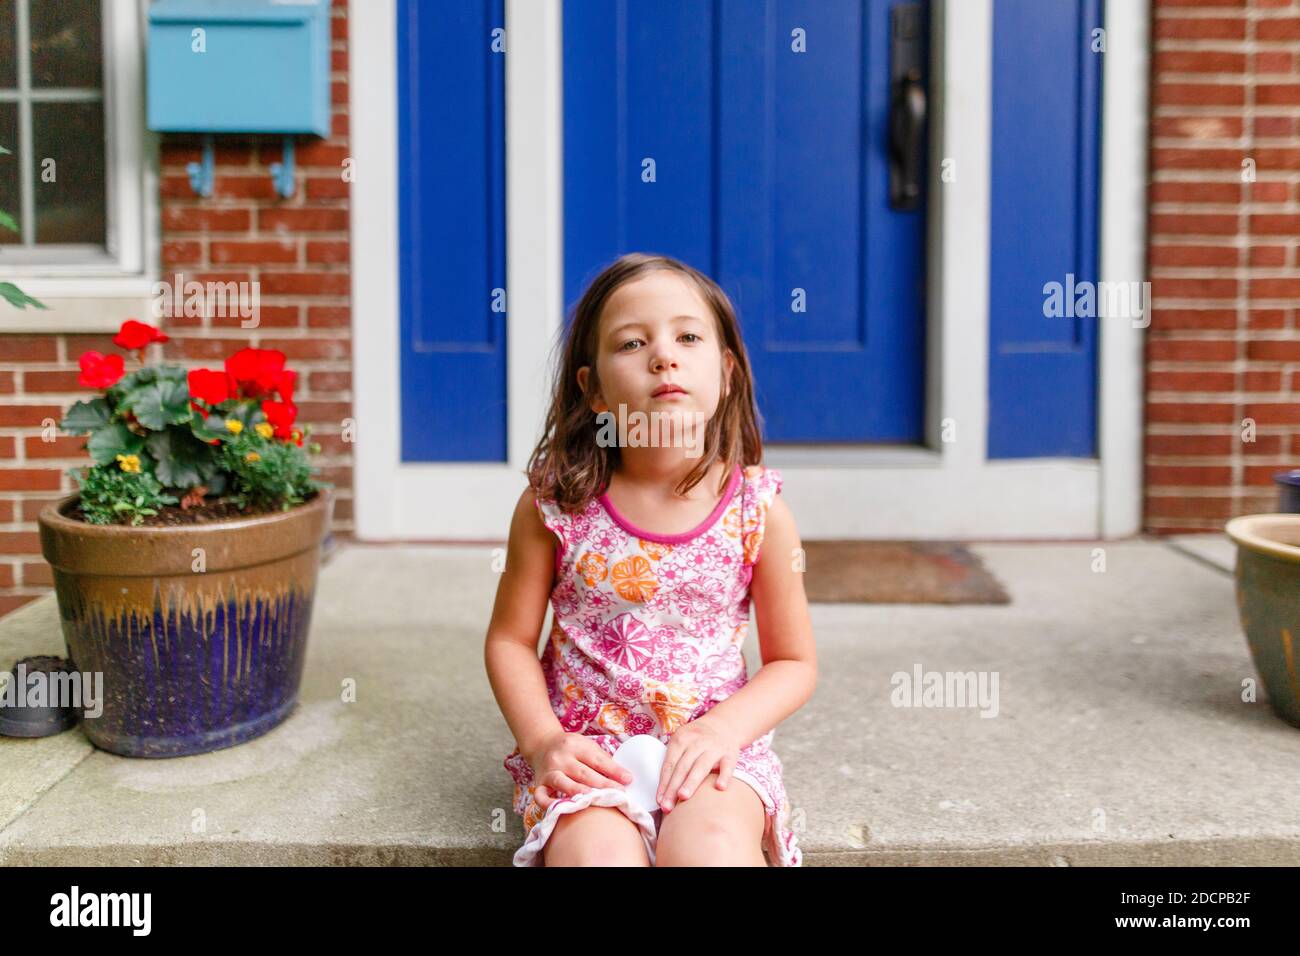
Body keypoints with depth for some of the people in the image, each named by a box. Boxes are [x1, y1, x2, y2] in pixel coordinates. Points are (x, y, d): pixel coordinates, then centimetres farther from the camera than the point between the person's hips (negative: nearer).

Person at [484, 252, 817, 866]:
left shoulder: (758, 509, -5)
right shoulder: (555, 504, -5)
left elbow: (794, 663, 3)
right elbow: (510, 639, 4)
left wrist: (724, 729, -13)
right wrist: (543, 741, -11)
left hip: (710, 743, 1)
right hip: (584, 747, 0)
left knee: (709, 847, -30)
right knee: (597, 853, -29)